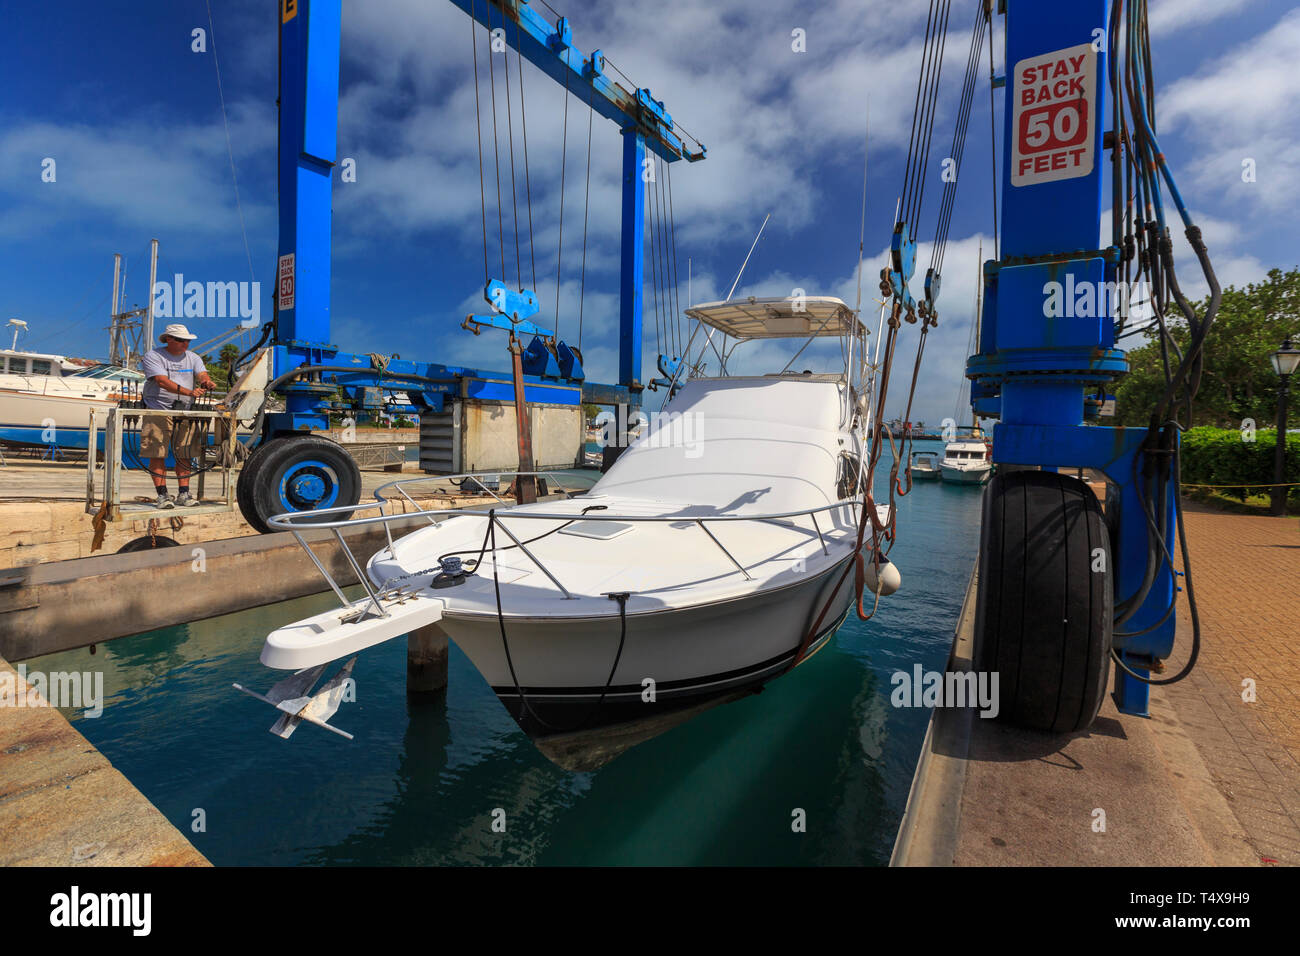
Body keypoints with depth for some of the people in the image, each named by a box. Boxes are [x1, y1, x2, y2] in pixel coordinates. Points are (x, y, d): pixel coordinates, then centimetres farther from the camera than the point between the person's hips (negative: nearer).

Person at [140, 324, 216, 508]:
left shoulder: (193, 358, 14)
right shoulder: (152, 356, -1)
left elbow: (202, 374, -2)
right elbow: (162, 381, -16)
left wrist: (207, 382, -28)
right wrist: (189, 392, -30)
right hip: (158, 411, -3)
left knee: (184, 455, 4)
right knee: (157, 455, -4)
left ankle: (183, 494, 10)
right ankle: (162, 495, 1)